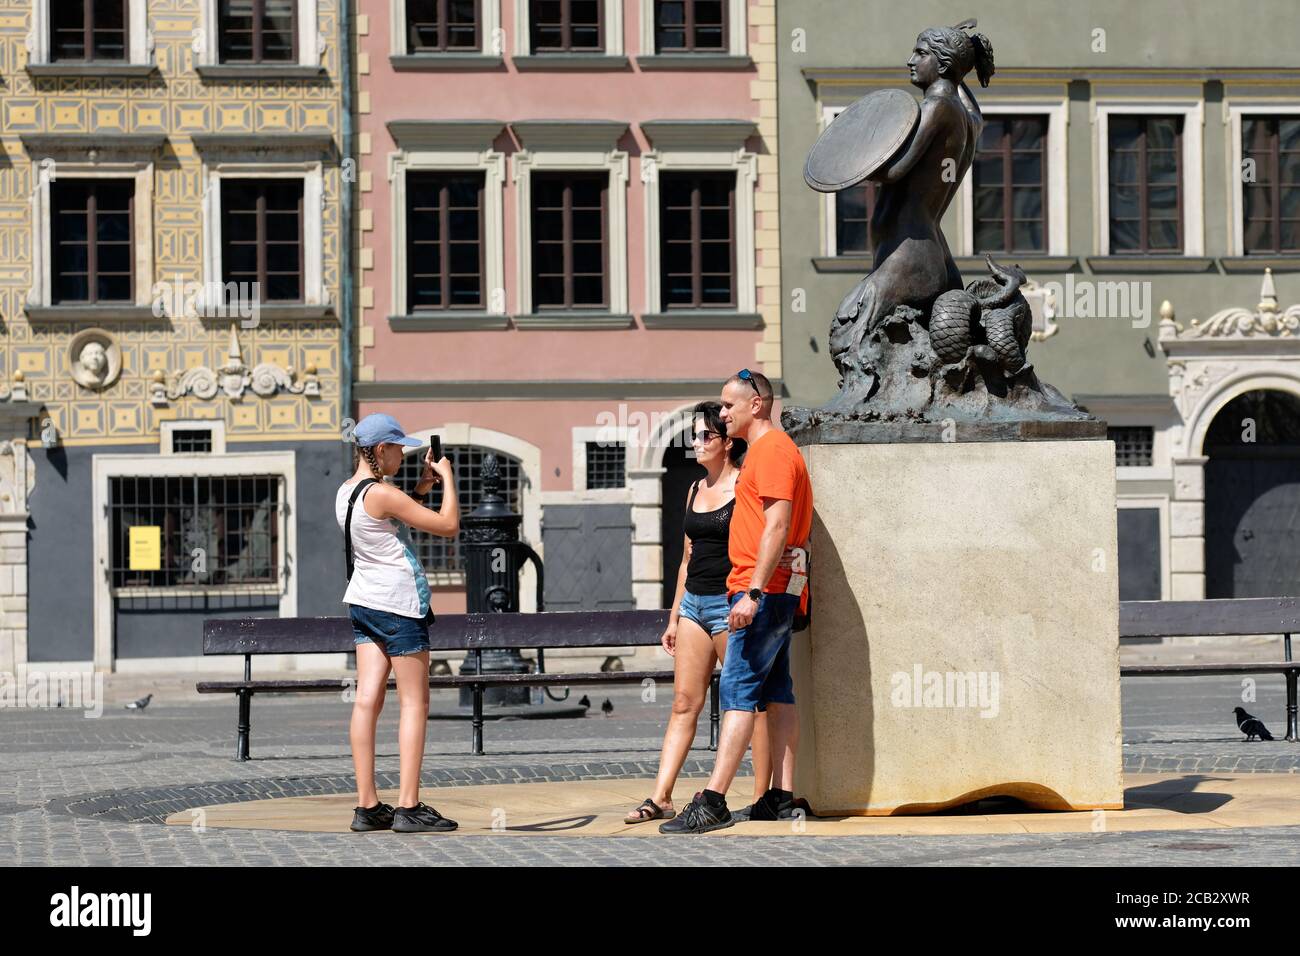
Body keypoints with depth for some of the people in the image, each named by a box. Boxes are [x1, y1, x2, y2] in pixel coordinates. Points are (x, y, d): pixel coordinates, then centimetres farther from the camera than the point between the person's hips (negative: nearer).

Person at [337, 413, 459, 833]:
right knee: (415, 704, -2)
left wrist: (422, 487, 17)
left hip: (362, 601, 8)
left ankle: (367, 806, 4)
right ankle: (408, 807, -3)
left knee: (368, 700, 4)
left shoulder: (345, 492, 8)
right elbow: (448, 525, -15)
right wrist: (447, 477, -2)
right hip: (400, 602, -8)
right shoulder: (383, 494, -19)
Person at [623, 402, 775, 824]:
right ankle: (661, 798, 1)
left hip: (729, 603, -7)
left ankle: (762, 798, 2)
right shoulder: (696, 489, 16)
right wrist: (674, 617, 19)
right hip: (694, 603, 7)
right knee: (684, 703, 4)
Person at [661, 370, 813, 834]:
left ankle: (713, 803, -19)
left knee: (738, 690, -14)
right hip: (773, 592, 11)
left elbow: (777, 526, -20)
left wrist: (754, 593, -25)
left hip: (764, 590, -11)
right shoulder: (762, 450, 22)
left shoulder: (773, 449, -11)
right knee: (776, 691, 9)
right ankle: (781, 797, 10)